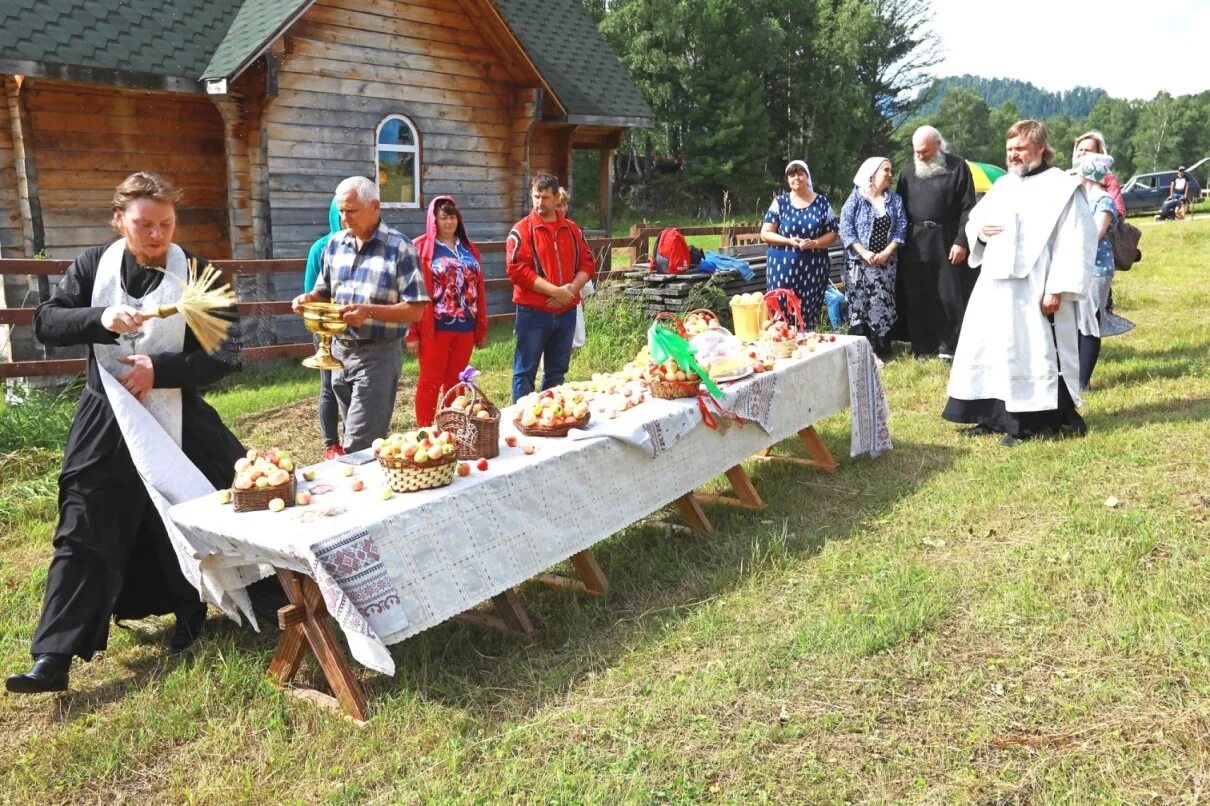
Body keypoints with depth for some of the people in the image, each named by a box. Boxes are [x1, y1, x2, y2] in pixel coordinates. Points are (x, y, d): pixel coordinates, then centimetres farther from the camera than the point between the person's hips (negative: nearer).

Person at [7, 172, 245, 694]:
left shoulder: (195, 273, -6)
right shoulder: (94, 266, 2)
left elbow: (226, 355, -9)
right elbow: (46, 323, -2)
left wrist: (159, 368, -20)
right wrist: (100, 318, -21)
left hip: (177, 427, -1)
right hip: (106, 427, 2)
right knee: (82, 537, 0)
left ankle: (191, 613, 37)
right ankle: (54, 657, 3)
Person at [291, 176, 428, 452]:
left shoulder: (399, 248, -12)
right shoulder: (335, 244, 6)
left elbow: (415, 310, -15)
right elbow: (325, 291, 18)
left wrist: (370, 311, -28)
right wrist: (309, 298, -5)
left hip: (377, 356, -6)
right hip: (340, 351, 7)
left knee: (359, 448, -7)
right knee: (358, 438, 18)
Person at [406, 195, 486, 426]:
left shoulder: (469, 248, 13)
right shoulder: (422, 247, -3)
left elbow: (479, 289, 13)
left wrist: (482, 328, 10)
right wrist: (413, 332, -12)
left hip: (465, 326, 5)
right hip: (435, 327, -5)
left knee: (456, 381, 13)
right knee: (431, 381, 2)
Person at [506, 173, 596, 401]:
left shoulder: (572, 229, 10)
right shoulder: (522, 230, -6)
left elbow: (587, 263, 9)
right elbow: (517, 270, -15)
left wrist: (572, 289, -10)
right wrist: (554, 291, -20)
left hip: (566, 312, 5)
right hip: (533, 312, -5)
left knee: (557, 372, 14)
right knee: (525, 372, 0)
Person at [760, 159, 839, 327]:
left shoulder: (822, 202, 7)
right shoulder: (780, 202, 3)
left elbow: (832, 234, 7)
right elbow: (765, 234, 0)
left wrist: (814, 243, -13)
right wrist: (789, 241, -15)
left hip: (813, 268, 1)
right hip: (783, 267, -1)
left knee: (809, 315, 1)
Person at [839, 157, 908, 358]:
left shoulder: (895, 199, 10)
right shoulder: (856, 198, 0)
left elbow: (900, 228, 4)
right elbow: (846, 229, -7)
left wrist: (886, 253, -10)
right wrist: (865, 254, -15)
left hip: (886, 263, 3)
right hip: (859, 262, -3)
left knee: (882, 305, -2)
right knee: (859, 304, -3)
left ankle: (878, 350, 3)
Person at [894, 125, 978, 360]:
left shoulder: (957, 167, 1)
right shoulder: (909, 172, 13)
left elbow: (967, 207, -2)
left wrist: (961, 241, -11)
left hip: (947, 243, -3)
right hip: (915, 244, 4)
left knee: (950, 297, 0)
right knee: (917, 299, 5)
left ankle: (949, 348, 8)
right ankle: (922, 349, 13)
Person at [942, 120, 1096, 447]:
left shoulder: (1063, 187, -5)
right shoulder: (1003, 185, 15)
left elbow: (1075, 243, -12)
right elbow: (974, 219, 24)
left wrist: (1057, 289, -19)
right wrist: (980, 230, -1)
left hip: (1034, 290, -7)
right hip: (994, 285, 7)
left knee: (1031, 353, -4)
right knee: (986, 348, 10)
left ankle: (1030, 422, 4)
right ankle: (993, 416, 20)